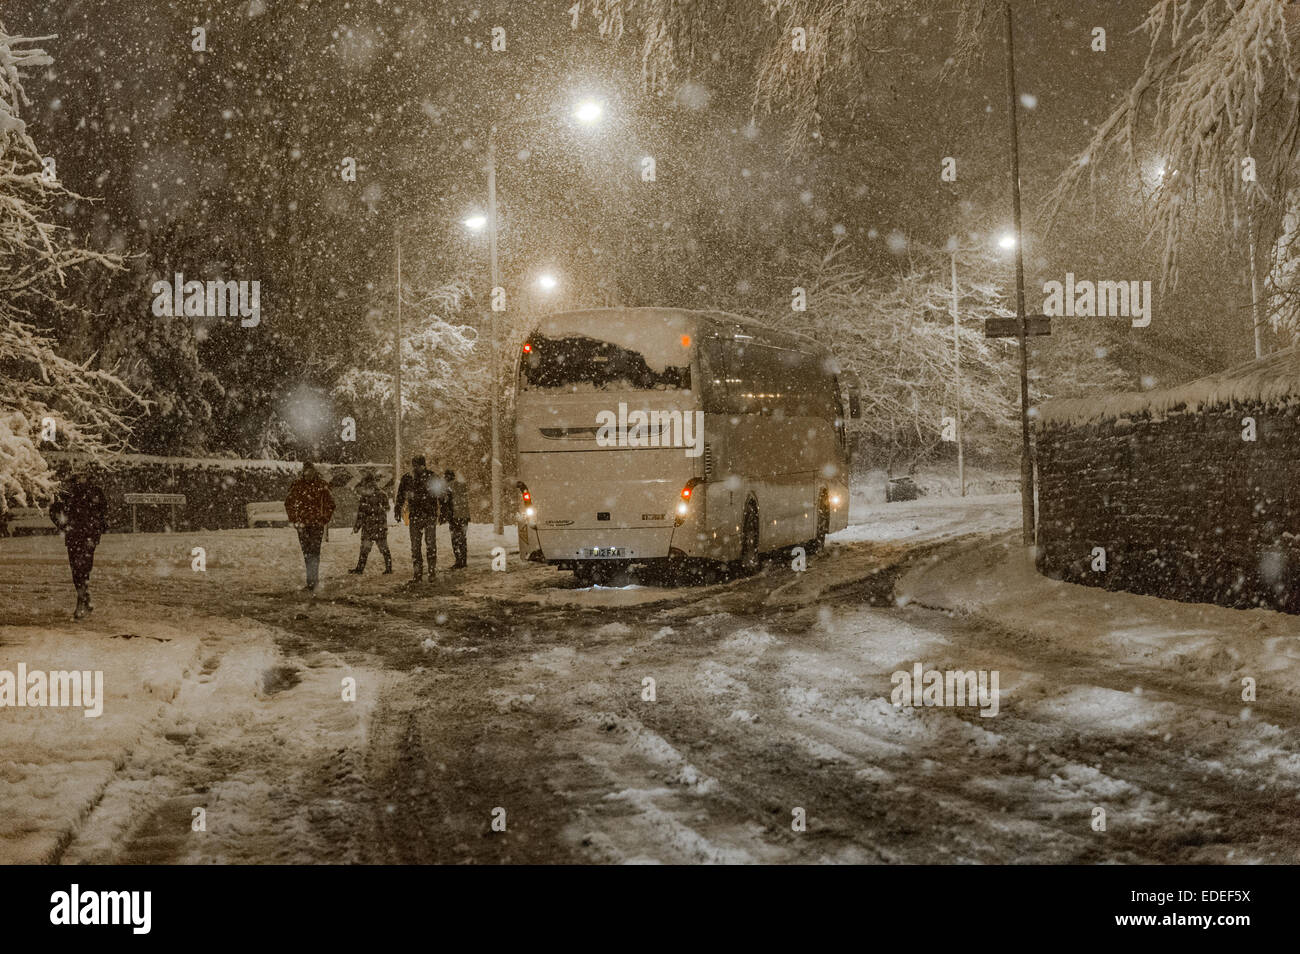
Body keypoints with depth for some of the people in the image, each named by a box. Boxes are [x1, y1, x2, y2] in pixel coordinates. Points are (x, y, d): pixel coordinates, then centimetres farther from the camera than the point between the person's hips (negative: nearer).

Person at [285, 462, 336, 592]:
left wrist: (325, 519, -1)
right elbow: (288, 503, 13)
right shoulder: (296, 485, 3)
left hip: (317, 523, -3)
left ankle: (311, 582, -14)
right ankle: (314, 578, 23)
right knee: (307, 553, 8)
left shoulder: (322, 485, -2)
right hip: (302, 523, 3)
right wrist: (293, 519, 6)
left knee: (314, 552, -11)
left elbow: (330, 503, 6)